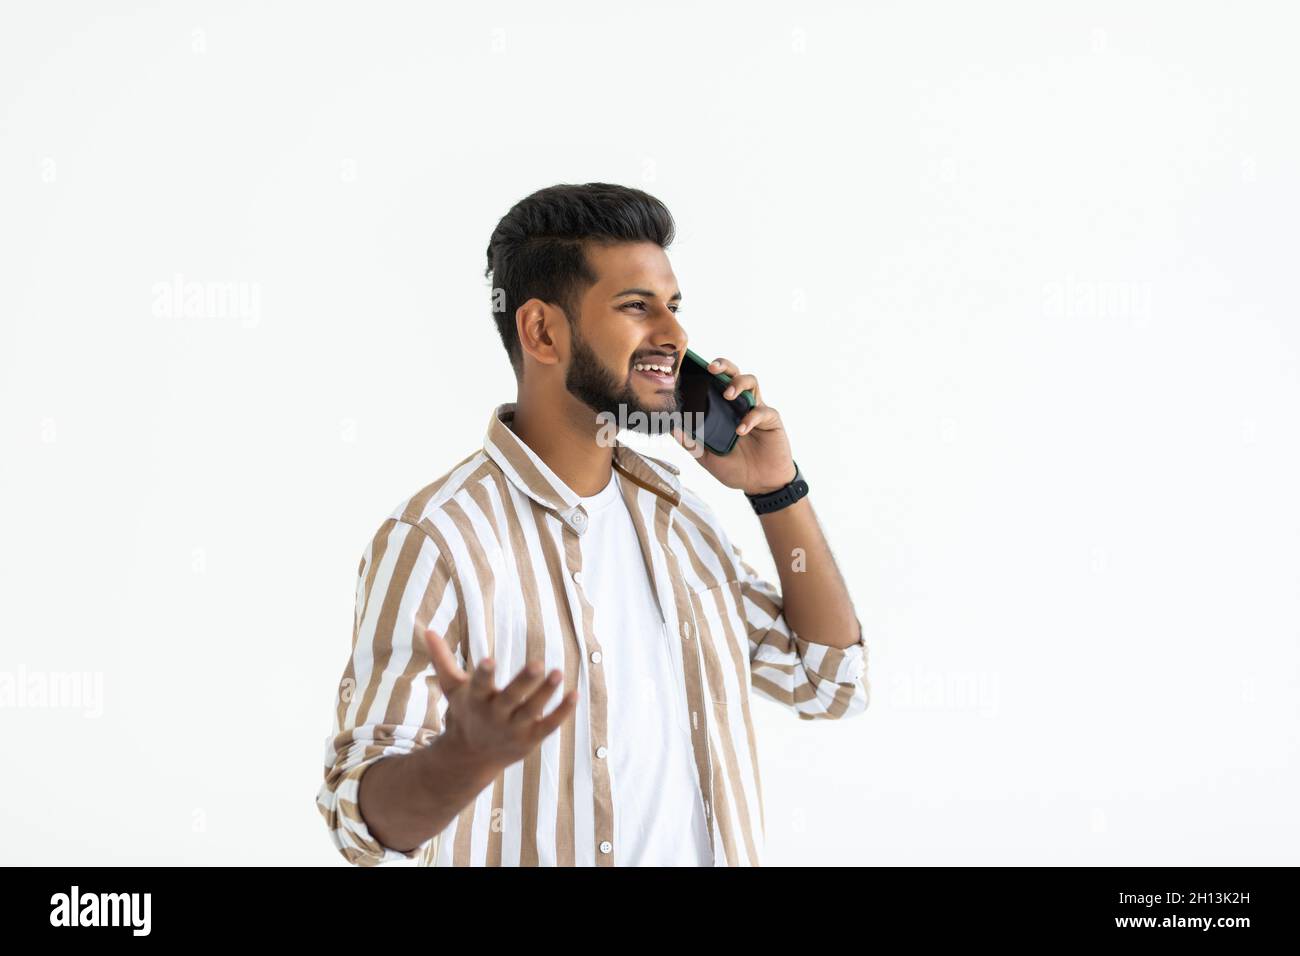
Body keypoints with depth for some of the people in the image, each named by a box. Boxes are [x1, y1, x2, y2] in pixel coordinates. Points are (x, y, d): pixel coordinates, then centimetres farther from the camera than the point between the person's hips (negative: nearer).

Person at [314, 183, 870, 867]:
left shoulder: (668, 503, 2)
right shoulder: (436, 540, -20)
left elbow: (830, 682, 6)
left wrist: (776, 489, -3)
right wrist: (469, 754, -42)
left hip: (705, 850, 6)